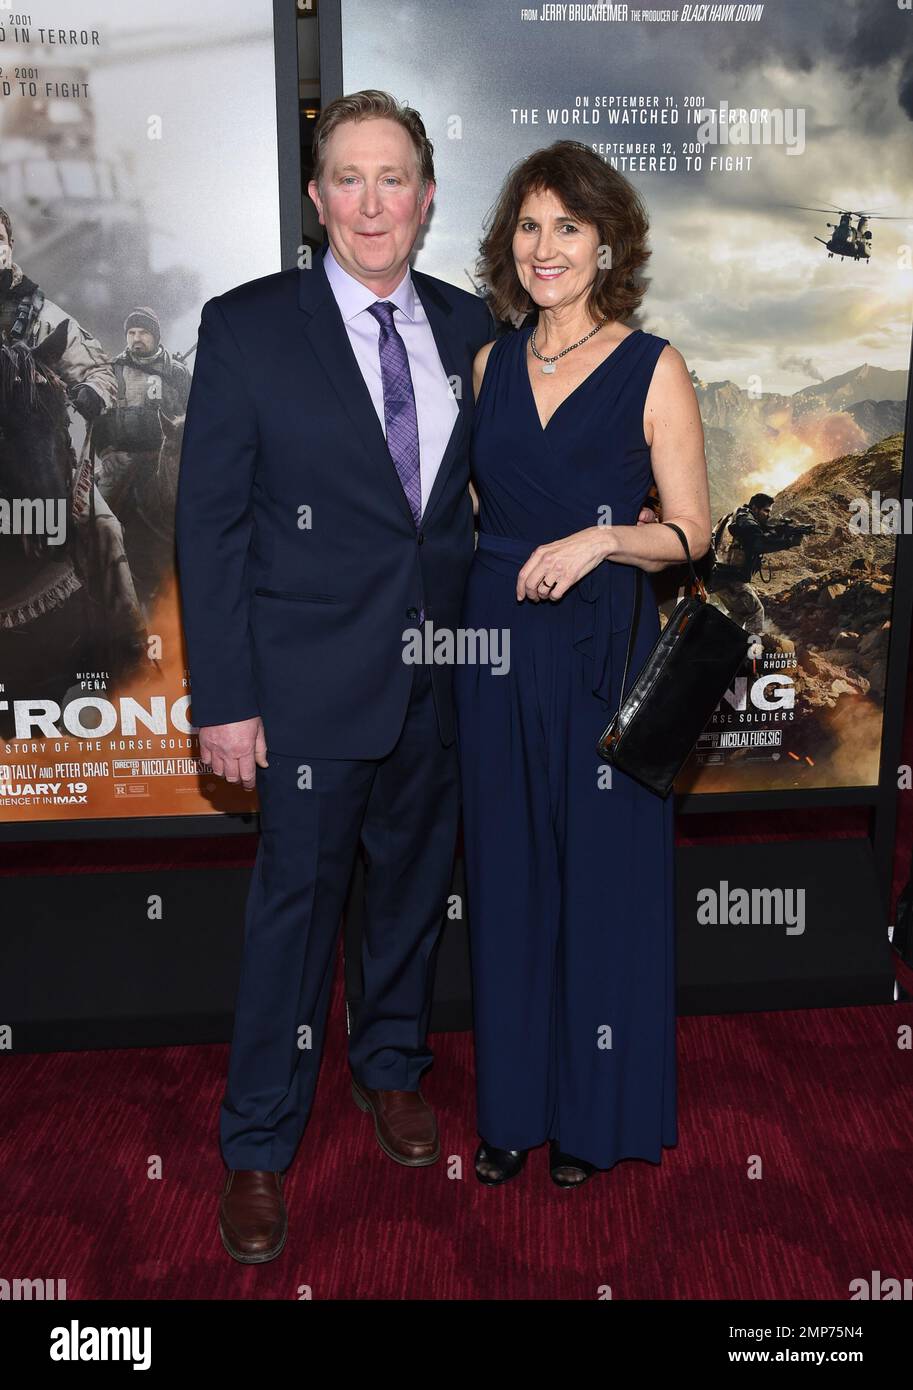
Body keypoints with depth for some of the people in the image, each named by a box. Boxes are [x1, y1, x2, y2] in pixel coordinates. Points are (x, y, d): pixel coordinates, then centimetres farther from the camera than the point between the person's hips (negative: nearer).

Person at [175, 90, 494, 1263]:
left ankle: (392, 1065, 43)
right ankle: (258, 1145, 24)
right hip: (315, 681, -4)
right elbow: (209, 525, -9)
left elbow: (481, 488, 9)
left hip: (441, 676, 4)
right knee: (296, 902, 6)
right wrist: (225, 699, -12)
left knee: (415, 882, 19)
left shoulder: (466, 326, 4)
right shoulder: (246, 329, -7)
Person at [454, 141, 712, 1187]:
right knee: (508, 875, 11)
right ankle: (513, 1101, 28)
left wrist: (600, 539, -20)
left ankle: (595, 1111, 26)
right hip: (497, 646, 4)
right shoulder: (491, 364, 9)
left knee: (604, 878, 6)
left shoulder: (653, 369, -4)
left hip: (603, 651, -4)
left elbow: (691, 531, -4)